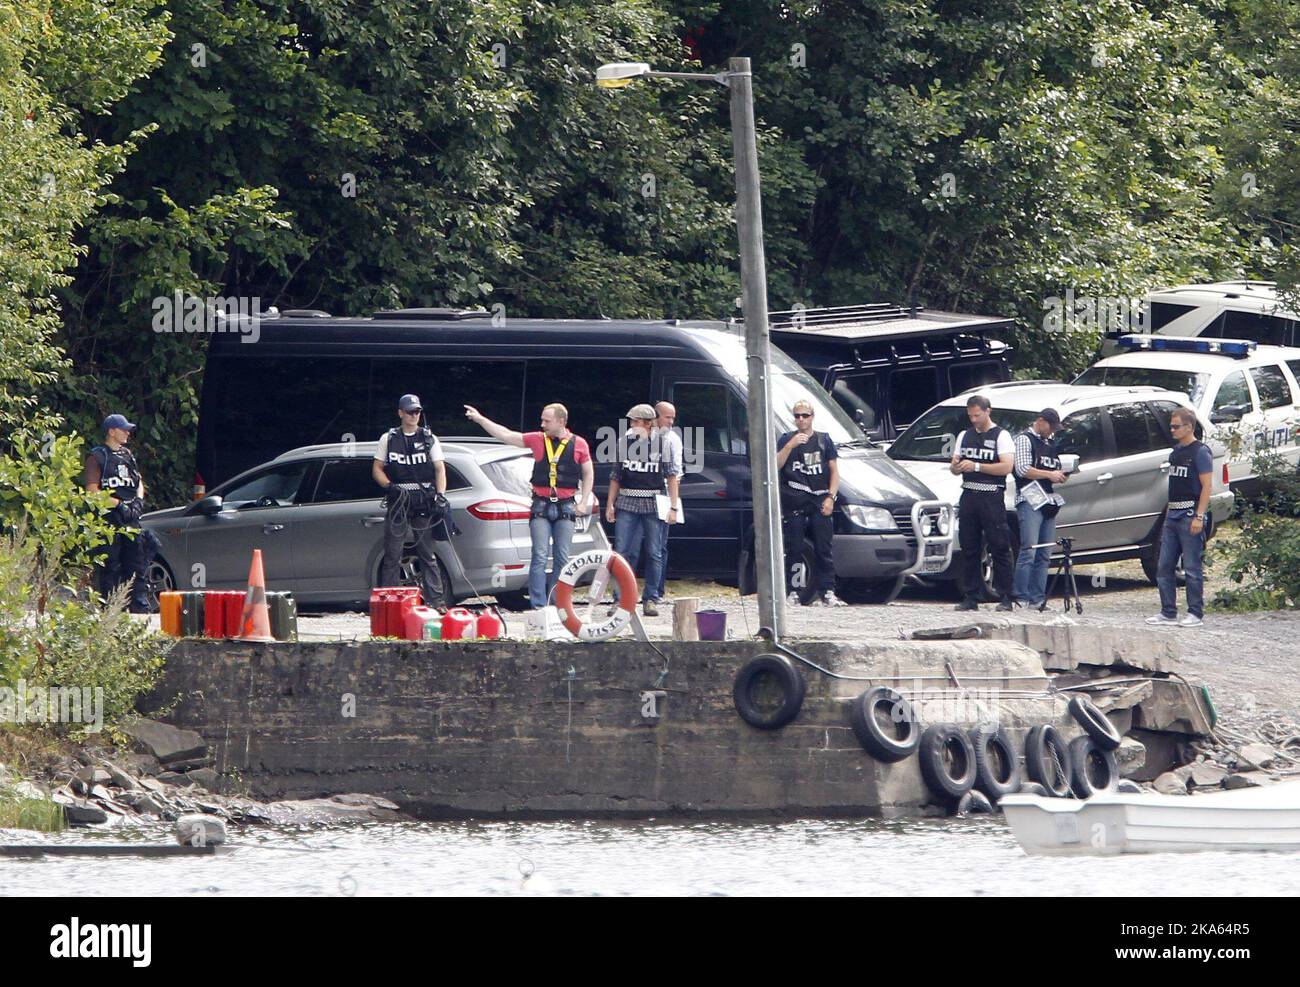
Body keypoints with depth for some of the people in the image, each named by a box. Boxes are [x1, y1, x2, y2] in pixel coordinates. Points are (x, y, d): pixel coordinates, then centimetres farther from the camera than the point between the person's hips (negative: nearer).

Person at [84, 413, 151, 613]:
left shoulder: (127, 455, 19)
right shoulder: (97, 457, -2)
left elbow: (139, 482, 26)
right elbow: (92, 491, -10)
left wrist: (138, 500, 6)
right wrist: (118, 504, -14)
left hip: (131, 517, 7)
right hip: (109, 519, -7)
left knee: (138, 566, 3)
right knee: (110, 568, -5)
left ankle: (140, 606, 5)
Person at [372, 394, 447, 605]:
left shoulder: (429, 439, 10)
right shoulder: (388, 439, 11)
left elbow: (440, 469, 5)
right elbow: (377, 469, 11)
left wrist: (440, 496, -10)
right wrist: (389, 486, -9)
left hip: (424, 505, 0)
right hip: (398, 502, 0)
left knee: (427, 555, 1)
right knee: (392, 556, -3)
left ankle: (436, 601, 1)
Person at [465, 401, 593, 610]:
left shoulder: (578, 444, 3)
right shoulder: (537, 440, 5)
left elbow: (588, 474, 11)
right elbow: (505, 435, 6)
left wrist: (583, 502, 2)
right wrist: (479, 419, 3)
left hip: (566, 507, 0)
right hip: (541, 506, 0)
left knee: (562, 558, 3)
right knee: (540, 556, -7)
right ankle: (538, 605, -9)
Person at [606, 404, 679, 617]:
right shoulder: (625, 443, 8)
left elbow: (672, 477, 1)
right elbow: (616, 477, 14)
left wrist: (673, 507, -4)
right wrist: (610, 505, 9)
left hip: (653, 503, -2)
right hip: (627, 503, 2)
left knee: (654, 554, 2)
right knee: (622, 552, -4)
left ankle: (651, 599, 9)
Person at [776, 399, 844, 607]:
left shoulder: (824, 440, 13)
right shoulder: (786, 440, 9)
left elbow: (834, 471, 12)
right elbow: (776, 465, -4)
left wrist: (830, 497, 0)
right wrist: (791, 445, -17)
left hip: (819, 503, 1)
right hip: (794, 502, -1)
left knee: (825, 549, -3)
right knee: (794, 550, -3)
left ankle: (827, 592, -3)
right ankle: (792, 592, -1)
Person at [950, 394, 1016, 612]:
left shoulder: (1001, 436, 0)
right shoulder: (964, 436, 18)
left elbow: (1007, 466, -12)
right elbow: (954, 467, 20)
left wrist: (976, 466, -16)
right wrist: (956, 466, -6)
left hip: (992, 498, -6)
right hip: (968, 496, 6)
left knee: (999, 549, -6)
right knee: (969, 550, 4)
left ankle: (1005, 598, -5)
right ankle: (970, 598, 7)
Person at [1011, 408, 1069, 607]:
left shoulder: (1050, 444, 24)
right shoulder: (1025, 440, 0)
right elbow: (1022, 469, -10)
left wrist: (1060, 476, 10)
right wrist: (1049, 475, -10)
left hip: (1048, 502, 8)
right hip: (1030, 501, -8)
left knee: (1044, 555, 5)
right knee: (1029, 552, -14)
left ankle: (1037, 598, 6)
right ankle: (1021, 598, -14)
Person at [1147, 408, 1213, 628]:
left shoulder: (1200, 452, -8)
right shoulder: (1176, 452, 16)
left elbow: (1206, 486, -13)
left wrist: (1199, 517, -19)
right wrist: (1168, 513, 18)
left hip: (1190, 516, -9)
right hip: (1173, 516, 9)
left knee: (1192, 568, -5)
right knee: (1164, 567, 7)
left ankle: (1196, 614, 1)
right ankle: (1168, 613, 13)